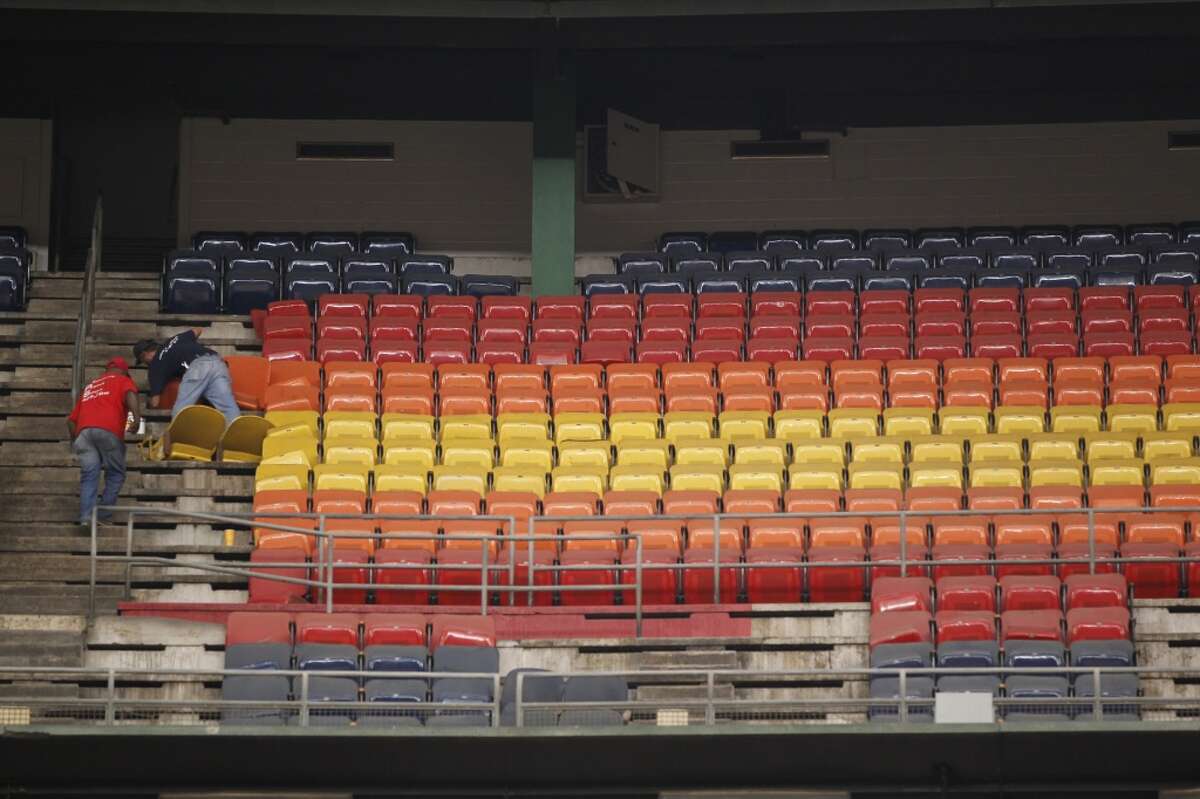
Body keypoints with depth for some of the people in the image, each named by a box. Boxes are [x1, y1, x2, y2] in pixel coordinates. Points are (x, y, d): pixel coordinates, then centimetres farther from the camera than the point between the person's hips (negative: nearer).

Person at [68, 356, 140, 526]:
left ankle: (86, 516, -16)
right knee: (115, 474, 8)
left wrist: (75, 441, 38)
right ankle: (104, 516, -1)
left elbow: (71, 420, 27)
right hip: (108, 430, -4)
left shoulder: (90, 386, 34)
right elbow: (130, 394, -6)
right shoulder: (123, 380, 21)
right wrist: (136, 416, -19)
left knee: (89, 475, 0)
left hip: (83, 431, 4)